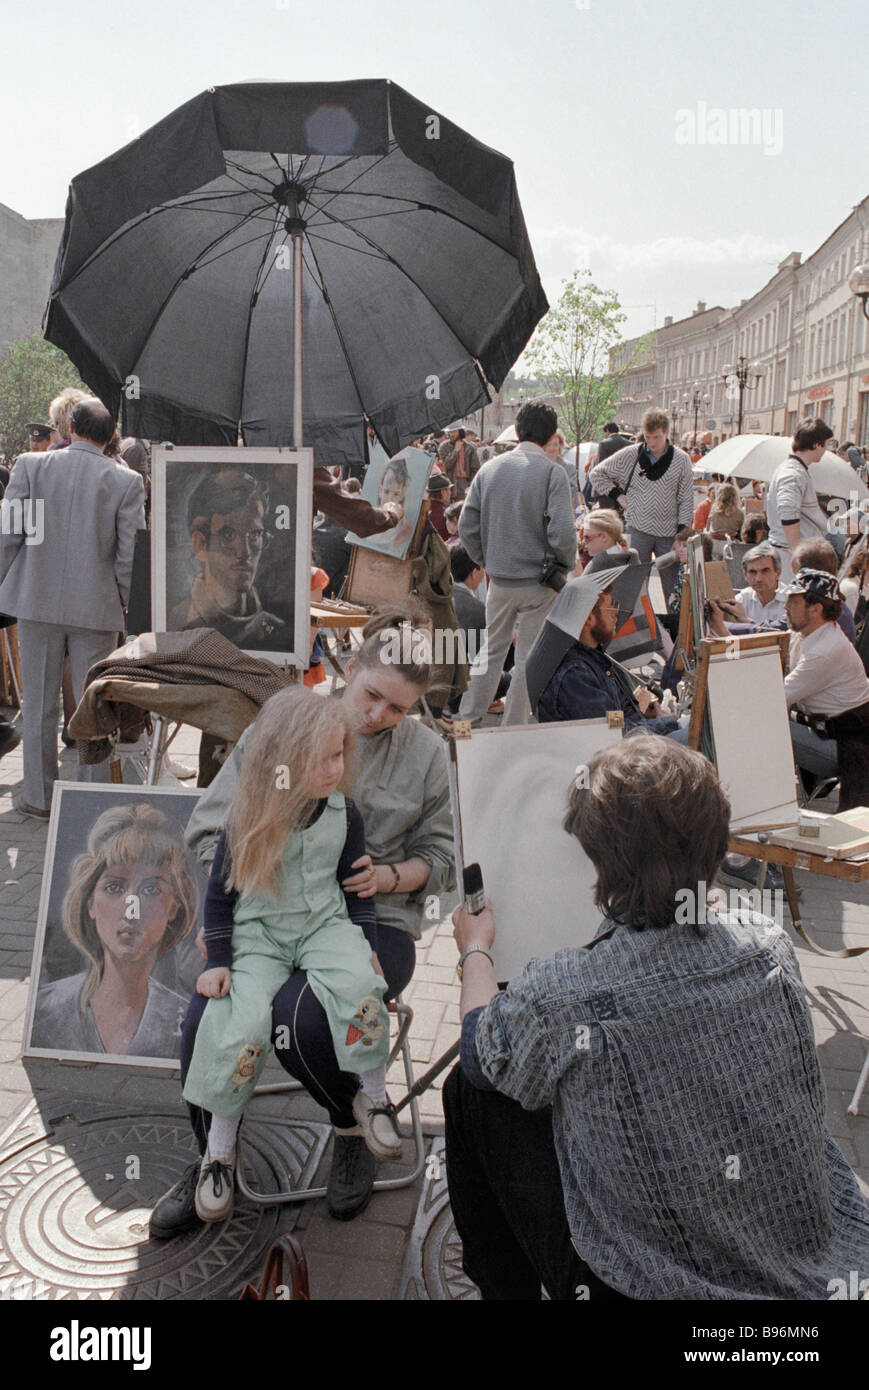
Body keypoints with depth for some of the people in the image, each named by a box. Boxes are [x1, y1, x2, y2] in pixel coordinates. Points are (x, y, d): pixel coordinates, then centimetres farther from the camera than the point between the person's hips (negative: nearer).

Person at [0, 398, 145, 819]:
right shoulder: (127, 481, -7)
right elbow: (129, 553, -7)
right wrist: (123, 601, 8)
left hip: (38, 600, 1)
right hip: (98, 608, -1)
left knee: (39, 705, 12)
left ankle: (39, 798, 20)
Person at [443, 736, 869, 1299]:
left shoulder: (559, 995, -28)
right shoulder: (770, 947, -15)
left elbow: (482, 1050, -4)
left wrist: (476, 950, 16)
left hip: (649, 1284, -5)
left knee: (472, 1088, 12)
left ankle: (503, 1285, 34)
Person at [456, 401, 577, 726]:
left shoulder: (490, 468, 2)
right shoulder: (552, 472, -11)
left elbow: (466, 526, 2)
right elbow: (562, 533, -18)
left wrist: (487, 562, 13)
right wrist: (567, 566, 0)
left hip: (499, 579, 4)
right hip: (539, 580, -4)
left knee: (491, 650, 18)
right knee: (529, 657, 8)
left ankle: (467, 718, 24)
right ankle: (512, 728, 14)